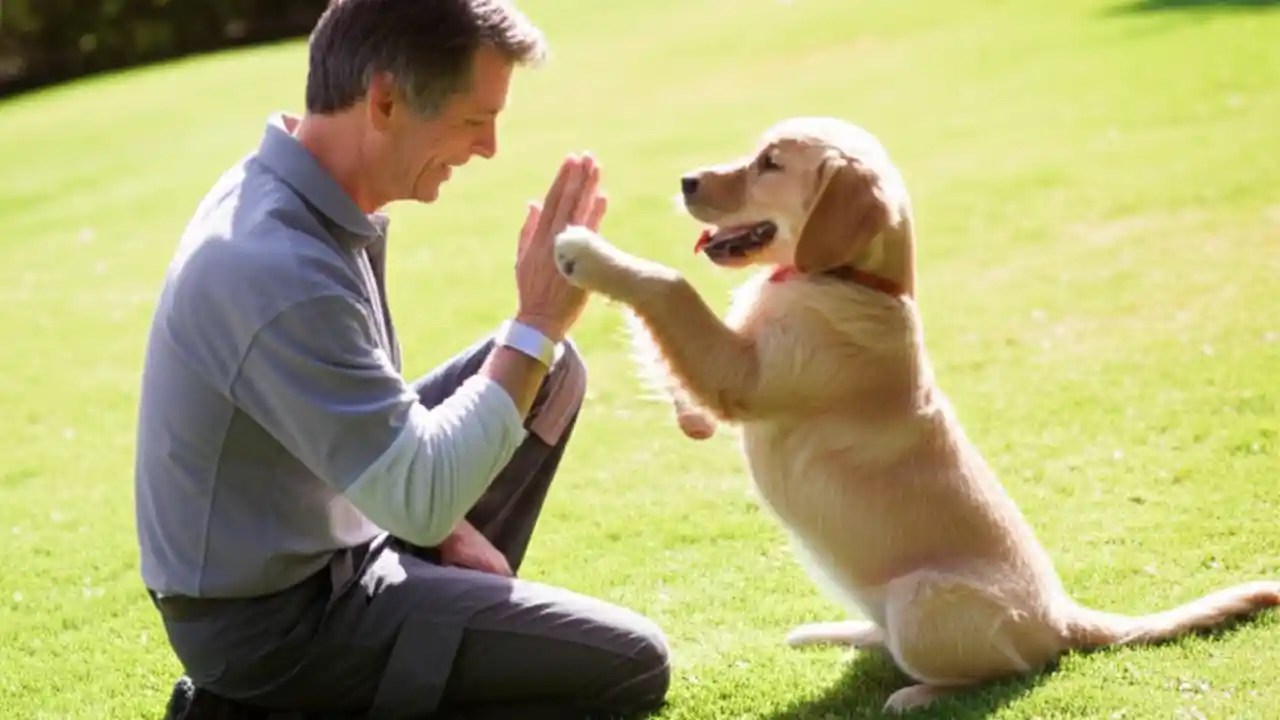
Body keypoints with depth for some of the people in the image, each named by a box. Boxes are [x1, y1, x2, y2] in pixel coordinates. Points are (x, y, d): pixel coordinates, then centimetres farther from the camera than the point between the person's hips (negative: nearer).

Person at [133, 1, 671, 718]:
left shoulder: (311, 196, -3)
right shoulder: (279, 270, -33)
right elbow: (421, 498, -28)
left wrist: (446, 522, 1)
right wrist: (537, 324, -22)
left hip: (326, 534, 9)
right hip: (272, 617, -9)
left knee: (553, 370, 12)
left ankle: (452, 600, 13)